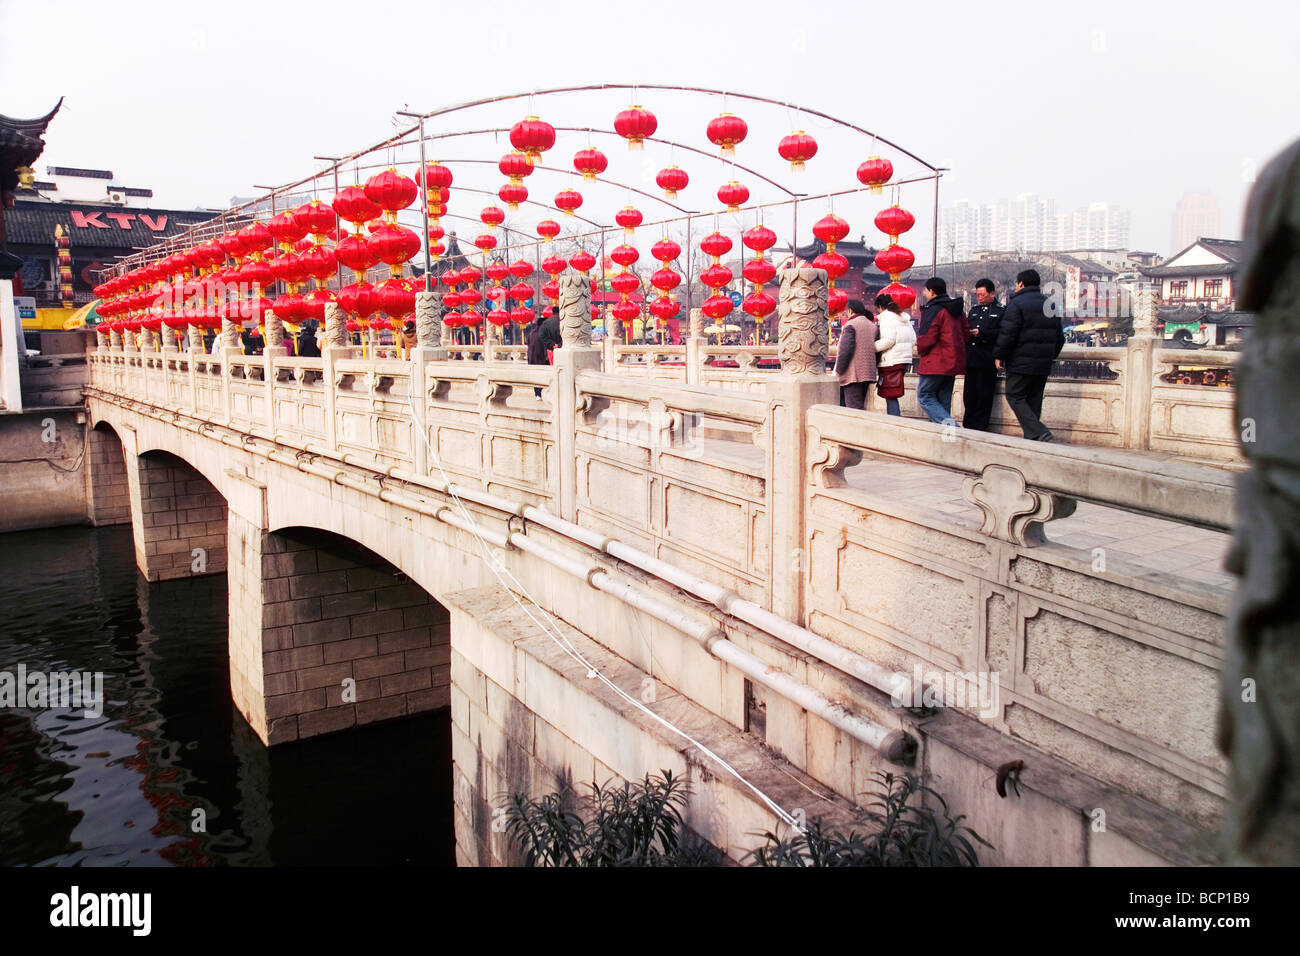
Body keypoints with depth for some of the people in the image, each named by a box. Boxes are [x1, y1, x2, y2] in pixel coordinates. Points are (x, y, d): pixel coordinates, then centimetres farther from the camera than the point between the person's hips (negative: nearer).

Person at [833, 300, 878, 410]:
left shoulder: (850, 325, -8)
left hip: (853, 375, -8)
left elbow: (845, 350, -15)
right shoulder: (873, 326, 16)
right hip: (868, 374, 8)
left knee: (854, 408, -10)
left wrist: (839, 371, -8)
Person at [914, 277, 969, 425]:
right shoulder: (957, 309, 14)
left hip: (936, 363, -8)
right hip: (954, 362, 8)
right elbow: (965, 333, 18)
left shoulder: (933, 310, -14)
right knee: (943, 400, 13)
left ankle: (947, 422, -22)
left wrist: (920, 349, 2)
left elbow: (926, 338, -18)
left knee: (924, 395, -2)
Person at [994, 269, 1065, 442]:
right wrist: (1050, 356, 27)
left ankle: (1038, 432, -17)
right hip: (1043, 364, 7)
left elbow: (1007, 333, -15)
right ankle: (1031, 437, 11)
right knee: (1034, 400, 12)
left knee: (1015, 396, -2)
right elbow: (1059, 337, 20)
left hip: (1021, 362, -7)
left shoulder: (1017, 304, -8)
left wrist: (999, 355, -6)